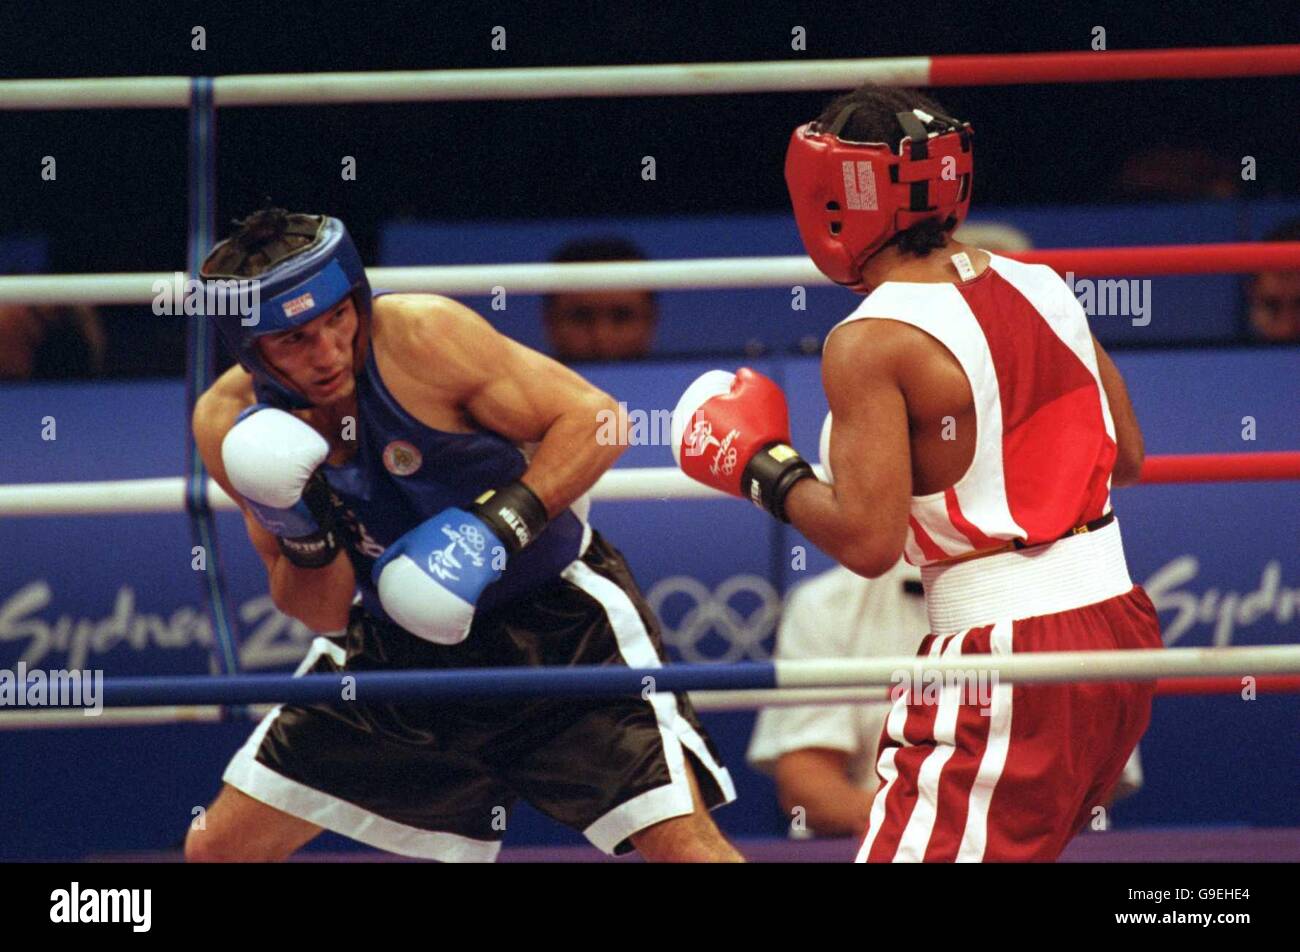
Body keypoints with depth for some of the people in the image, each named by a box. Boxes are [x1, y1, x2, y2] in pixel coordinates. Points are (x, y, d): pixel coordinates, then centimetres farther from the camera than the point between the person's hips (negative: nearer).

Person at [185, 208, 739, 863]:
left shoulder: (422, 336, -24)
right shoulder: (228, 425, -10)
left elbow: (596, 420, -20)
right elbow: (322, 612, -4)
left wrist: (499, 526, -31)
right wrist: (304, 537, -25)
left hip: (555, 619, -5)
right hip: (395, 646, 5)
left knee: (682, 842, -19)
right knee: (215, 850, 3)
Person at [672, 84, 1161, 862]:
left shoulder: (870, 344, -13)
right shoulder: (1039, 287, 8)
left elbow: (868, 542, -18)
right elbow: (1127, 456, 15)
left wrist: (765, 469, -3)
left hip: (1003, 663, -8)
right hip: (1119, 623, 8)